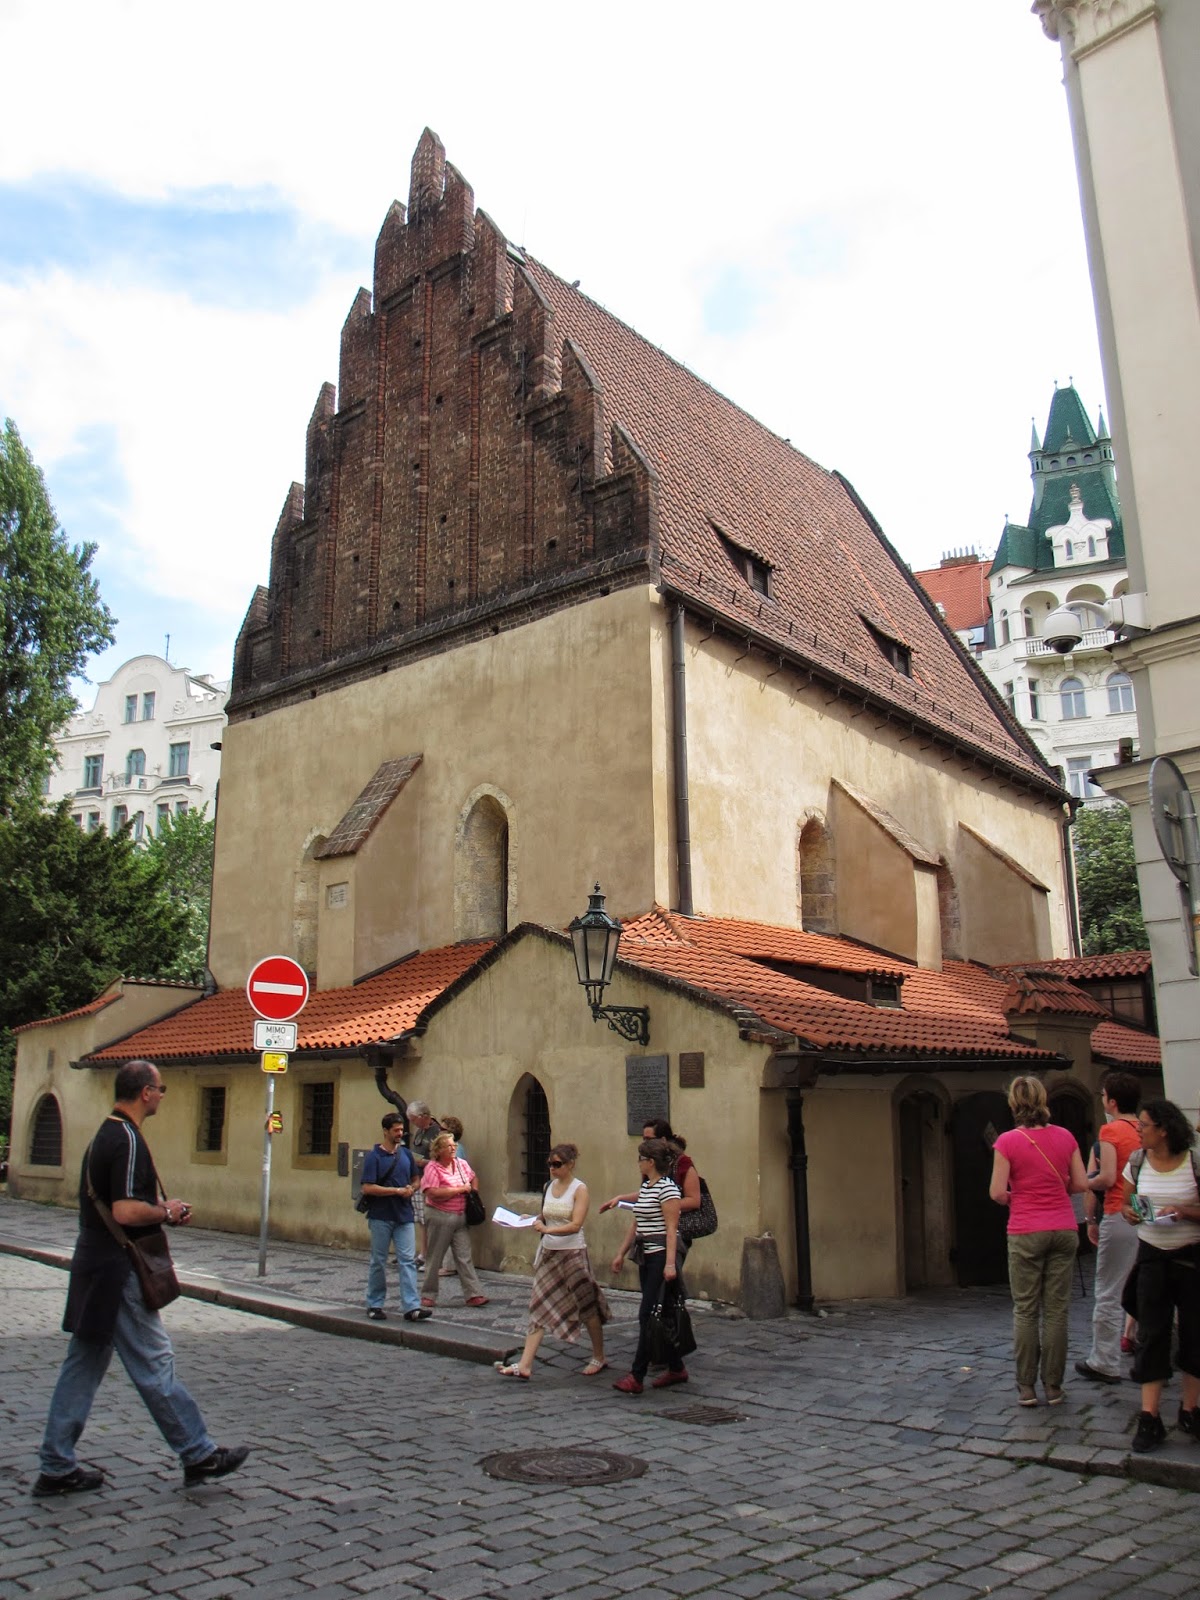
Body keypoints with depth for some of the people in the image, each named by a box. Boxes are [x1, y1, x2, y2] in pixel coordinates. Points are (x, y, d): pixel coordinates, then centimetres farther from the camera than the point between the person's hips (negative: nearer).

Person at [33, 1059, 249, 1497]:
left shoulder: (105, 1134, 13)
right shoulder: (128, 1140, -19)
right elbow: (126, 1211, -28)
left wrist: (161, 1210, 12)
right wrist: (167, 1212, -11)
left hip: (93, 1265, 10)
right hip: (118, 1271, -10)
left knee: (82, 1367, 14)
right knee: (155, 1366, -1)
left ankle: (57, 1468, 20)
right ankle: (199, 1455, 9)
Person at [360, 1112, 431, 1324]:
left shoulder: (406, 1154, 10)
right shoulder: (373, 1156, -7)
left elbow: (416, 1180, 20)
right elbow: (367, 1188, -14)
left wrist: (411, 1189, -4)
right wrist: (397, 1191, -16)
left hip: (404, 1216, 4)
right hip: (381, 1217, -4)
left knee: (408, 1260, -3)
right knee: (379, 1262, 7)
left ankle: (412, 1307, -6)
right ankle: (374, 1305, 19)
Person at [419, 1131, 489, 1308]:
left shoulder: (462, 1164, 8)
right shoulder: (432, 1167, -12)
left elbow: (474, 1179, 25)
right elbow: (433, 1193, -23)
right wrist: (460, 1189, -17)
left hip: (460, 1217, 5)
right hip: (440, 1216, -5)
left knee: (464, 1257, 2)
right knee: (434, 1257, 8)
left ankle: (474, 1294, 1)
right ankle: (428, 1295, 20)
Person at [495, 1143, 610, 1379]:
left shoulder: (579, 1189, -11)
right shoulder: (549, 1186, 8)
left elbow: (575, 1225, -20)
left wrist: (547, 1229, -31)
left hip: (573, 1253, -6)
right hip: (548, 1253, 6)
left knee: (586, 1307, 7)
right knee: (539, 1307, 1)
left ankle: (599, 1358, 25)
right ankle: (524, 1365, 0)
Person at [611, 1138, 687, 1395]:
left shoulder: (667, 1188, -13)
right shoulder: (645, 1186, 14)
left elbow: (671, 1228, -18)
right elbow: (637, 1224, 20)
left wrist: (670, 1263, -24)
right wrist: (621, 1253, 20)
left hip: (661, 1258, -9)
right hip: (646, 1258, 9)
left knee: (648, 1315, -8)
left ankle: (636, 1376, -5)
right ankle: (676, 1368, 22)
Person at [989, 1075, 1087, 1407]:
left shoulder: (1008, 1141, -10)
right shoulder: (1065, 1137, 0)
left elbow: (997, 1192, -11)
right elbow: (1081, 1184, 3)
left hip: (1026, 1233, -3)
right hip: (1063, 1229, 3)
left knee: (1025, 1311, 7)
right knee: (1056, 1310, 9)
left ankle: (1026, 1387, 11)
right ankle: (1053, 1387, 15)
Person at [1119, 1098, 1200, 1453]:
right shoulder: (1138, 1161, 1)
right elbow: (1128, 1205, 11)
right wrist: (1130, 1214, -9)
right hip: (1152, 1254, 2)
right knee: (1151, 1334, -1)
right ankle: (1149, 1418, 0)